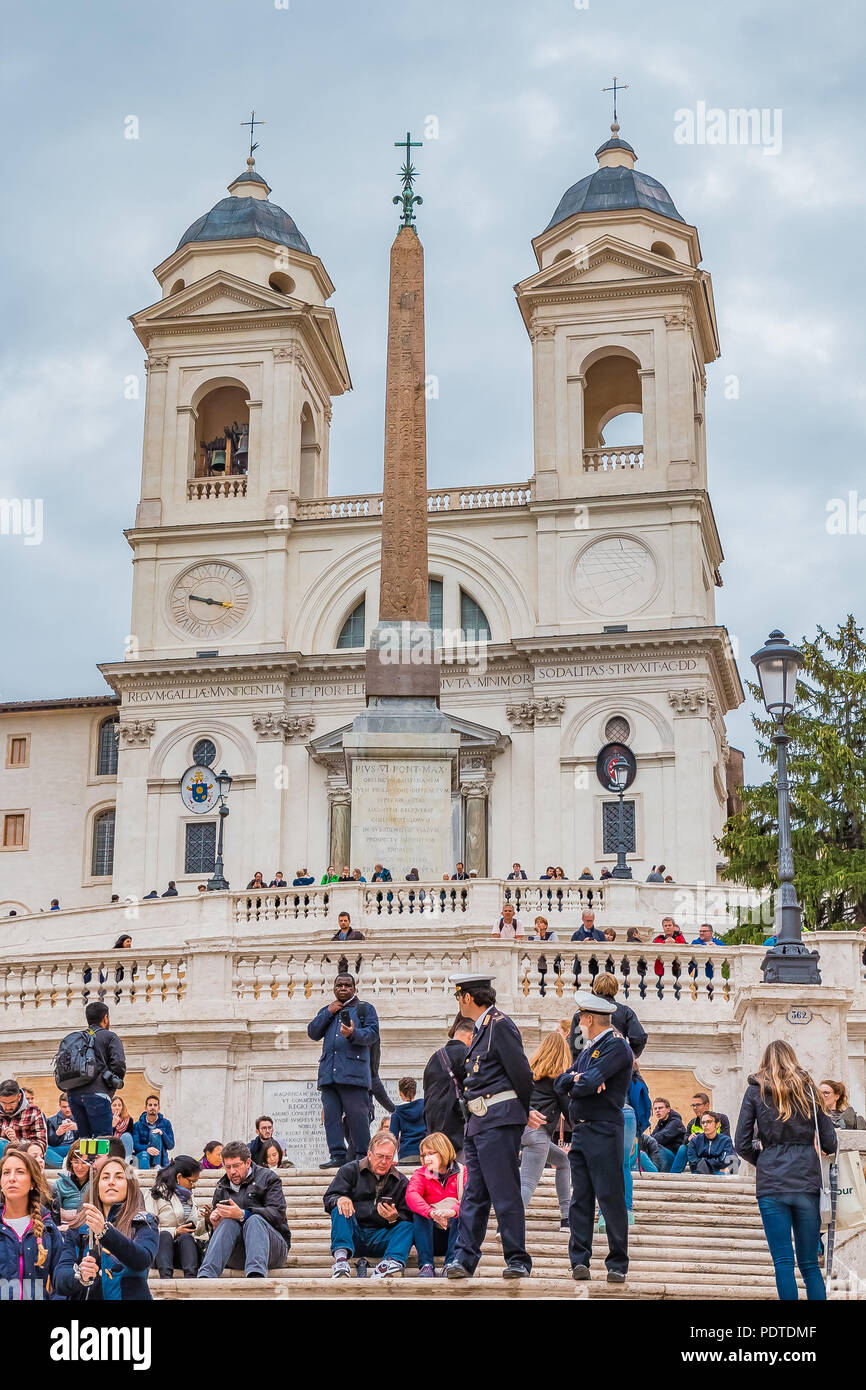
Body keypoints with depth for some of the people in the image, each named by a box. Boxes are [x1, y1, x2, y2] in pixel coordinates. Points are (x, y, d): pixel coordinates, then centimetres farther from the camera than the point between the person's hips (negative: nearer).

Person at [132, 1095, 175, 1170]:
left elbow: (171, 1146, 3)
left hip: (159, 1157, 1)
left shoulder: (166, 1123, 9)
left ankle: (157, 1165, -38)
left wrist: (162, 1133, -16)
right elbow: (135, 1145, -6)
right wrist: (147, 1149, -29)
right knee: (144, 1155, -36)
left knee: (154, 1134, -25)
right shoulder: (137, 1125, 7)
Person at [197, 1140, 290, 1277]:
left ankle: (256, 1275, -59)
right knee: (228, 1222, -28)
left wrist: (242, 1214, -21)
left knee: (254, 1220, -33)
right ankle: (206, 1276, -48)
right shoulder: (222, 1187, 22)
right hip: (237, 1256, 3)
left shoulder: (267, 1177, 8)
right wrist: (214, 1222, -5)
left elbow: (278, 1214, -8)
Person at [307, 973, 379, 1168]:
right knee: (331, 1115, -1)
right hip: (328, 1072, 4)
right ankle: (338, 1155, 1)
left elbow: (373, 1034, -2)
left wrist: (353, 1034, -21)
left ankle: (362, 1155, -2)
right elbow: (313, 1033, 13)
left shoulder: (365, 1009, 13)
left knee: (357, 1114, -8)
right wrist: (328, 1013, 4)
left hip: (354, 1072, -4)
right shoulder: (326, 1011, 26)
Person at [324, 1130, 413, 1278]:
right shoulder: (350, 1170, 10)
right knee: (340, 1209, -27)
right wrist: (339, 1200, -24)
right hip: (352, 1235, -1)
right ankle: (340, 1257, -44)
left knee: (408, 1226, -23)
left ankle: (393, 1262, -48)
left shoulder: (402, 1182, 14)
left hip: (379, 1239, 1)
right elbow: (329, 1198, 1)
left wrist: (395, 1218, -16)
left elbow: (408, 1216, 9)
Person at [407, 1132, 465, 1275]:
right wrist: (432, 1213, -38)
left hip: (454, 1232, -1)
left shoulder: (462, 1173, 1)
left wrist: (452, 1211, -42)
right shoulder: (420, 1174, 5)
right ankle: (426, 1264, -32)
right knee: (418, 1212, -25)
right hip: (431, 1233, 1)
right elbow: (411, 1195, -18)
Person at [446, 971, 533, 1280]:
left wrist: (522, 1112, 2)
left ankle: (518, 1260, 1)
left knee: (505, 1193, -5)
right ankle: (464, 1258, 10)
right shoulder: (481, 1028, 18)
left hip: (498, 1121, -10)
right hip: (477, 1121, 10)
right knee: (474, 1194, 8)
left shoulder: (500, 1025, -11)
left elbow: (521, 1072, -12)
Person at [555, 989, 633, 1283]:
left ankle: (617, 1265, 0)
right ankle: (580, 1261, 6)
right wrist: (576, 1078, -7)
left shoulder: (616, 1046, -8)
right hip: (580, 1132, 9)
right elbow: (560, 1083, 15)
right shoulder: (588, 1050, 22)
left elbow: (589, 1083, -18)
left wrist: (574, 1087, 3)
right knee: (580, 1200, 5)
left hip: (604, 1132, -9)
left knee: (611, 1198, -5)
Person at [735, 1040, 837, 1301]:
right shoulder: (809, 1089, 8)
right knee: (809, 1263, 9)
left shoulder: (756, 1091, 4)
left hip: (771, 1183, -1)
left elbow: (742, 1145, 0)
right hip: (807, 1182, 2)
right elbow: (829, 1143, 7)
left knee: (783, 1262, -1)